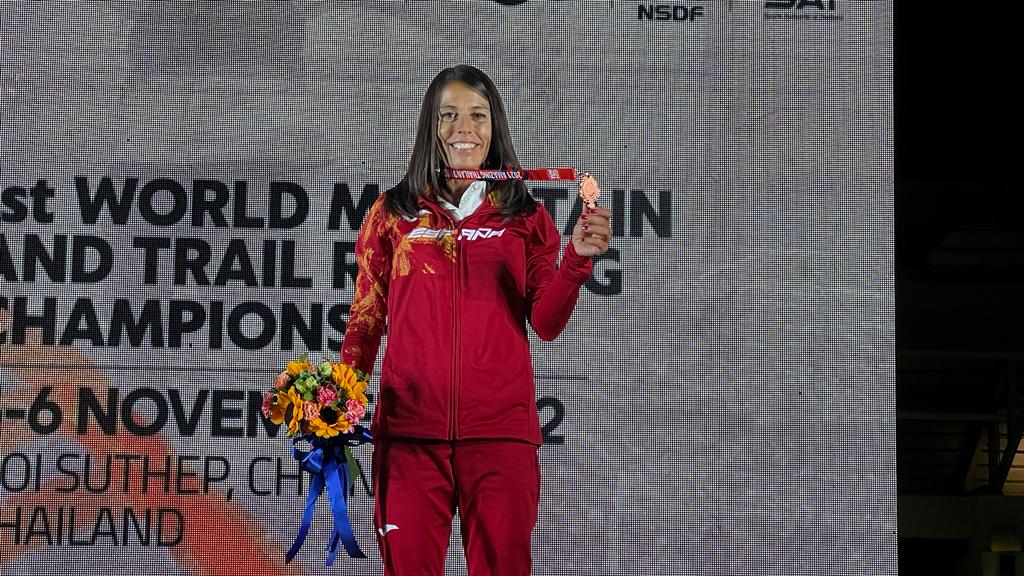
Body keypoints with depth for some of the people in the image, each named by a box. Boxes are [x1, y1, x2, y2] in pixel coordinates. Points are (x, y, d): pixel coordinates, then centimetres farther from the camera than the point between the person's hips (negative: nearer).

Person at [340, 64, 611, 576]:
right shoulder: (393, 212, 10)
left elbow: (547, 323, 2)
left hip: (500, 427, 0)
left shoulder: (526, 217, 10)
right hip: (409, 424, 0)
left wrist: (577, 258, -13)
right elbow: (366, 318, 10)